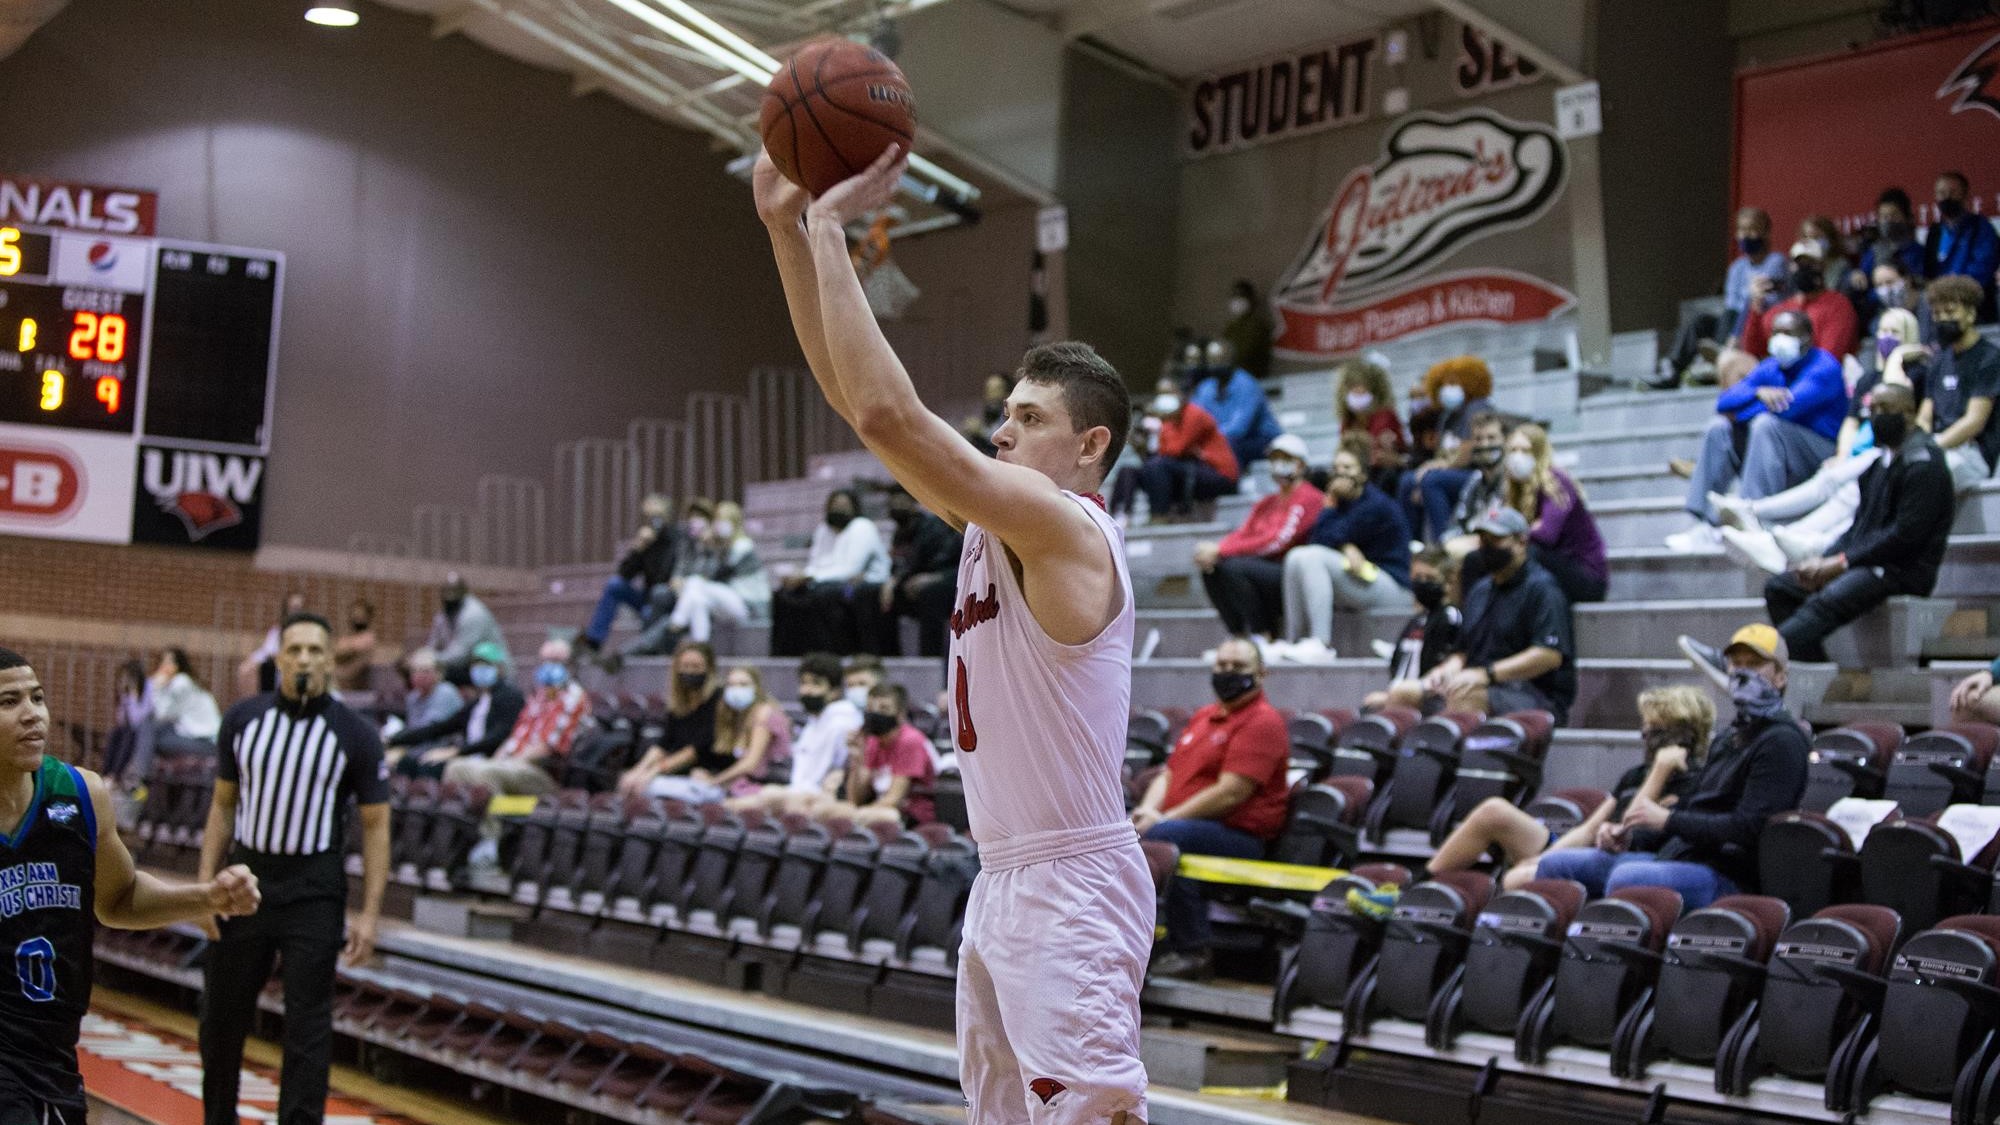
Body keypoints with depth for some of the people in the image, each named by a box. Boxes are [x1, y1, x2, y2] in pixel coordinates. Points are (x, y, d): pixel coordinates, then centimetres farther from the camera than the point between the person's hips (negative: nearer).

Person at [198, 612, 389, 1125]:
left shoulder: (355, 735, -6)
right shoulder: (243, 718, 2)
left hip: (314, 891, -3)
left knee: (308, 1026, -2)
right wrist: (206, 884, 2)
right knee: (222, 1016, 12)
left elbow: (375, 826, -3)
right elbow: (224, 805, 9)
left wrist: (369, 914, -9)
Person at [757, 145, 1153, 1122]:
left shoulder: (1069, 529, -15)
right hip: (1002, 884, 10)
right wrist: (787, 228, 1)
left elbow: (888, 415, -25)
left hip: (1071, 886, -9)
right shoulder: (994, 522, 9)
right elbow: (854, 397, 7)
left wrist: (830, 228, -19)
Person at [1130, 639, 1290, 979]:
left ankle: (1192, 950, -27)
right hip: (1184, 823, 8)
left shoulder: (1262, 722, -6)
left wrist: (1166, 819, -15)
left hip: (1238, 834, -8)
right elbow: (1168, 774, 24)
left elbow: (1230, 793, -15)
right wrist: (1148, 809, 1)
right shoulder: (1203, 717, 23)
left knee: (1164, 838, -37)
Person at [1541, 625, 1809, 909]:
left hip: (1724, 877, -9)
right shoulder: (1727, 739, 25)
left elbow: (1747, 829, -16)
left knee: (1627, 877, -38)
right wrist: (1629, 837, 8)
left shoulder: (1781, 741, -5)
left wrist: (1666, 819, -17)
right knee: (1556, 864, -1)